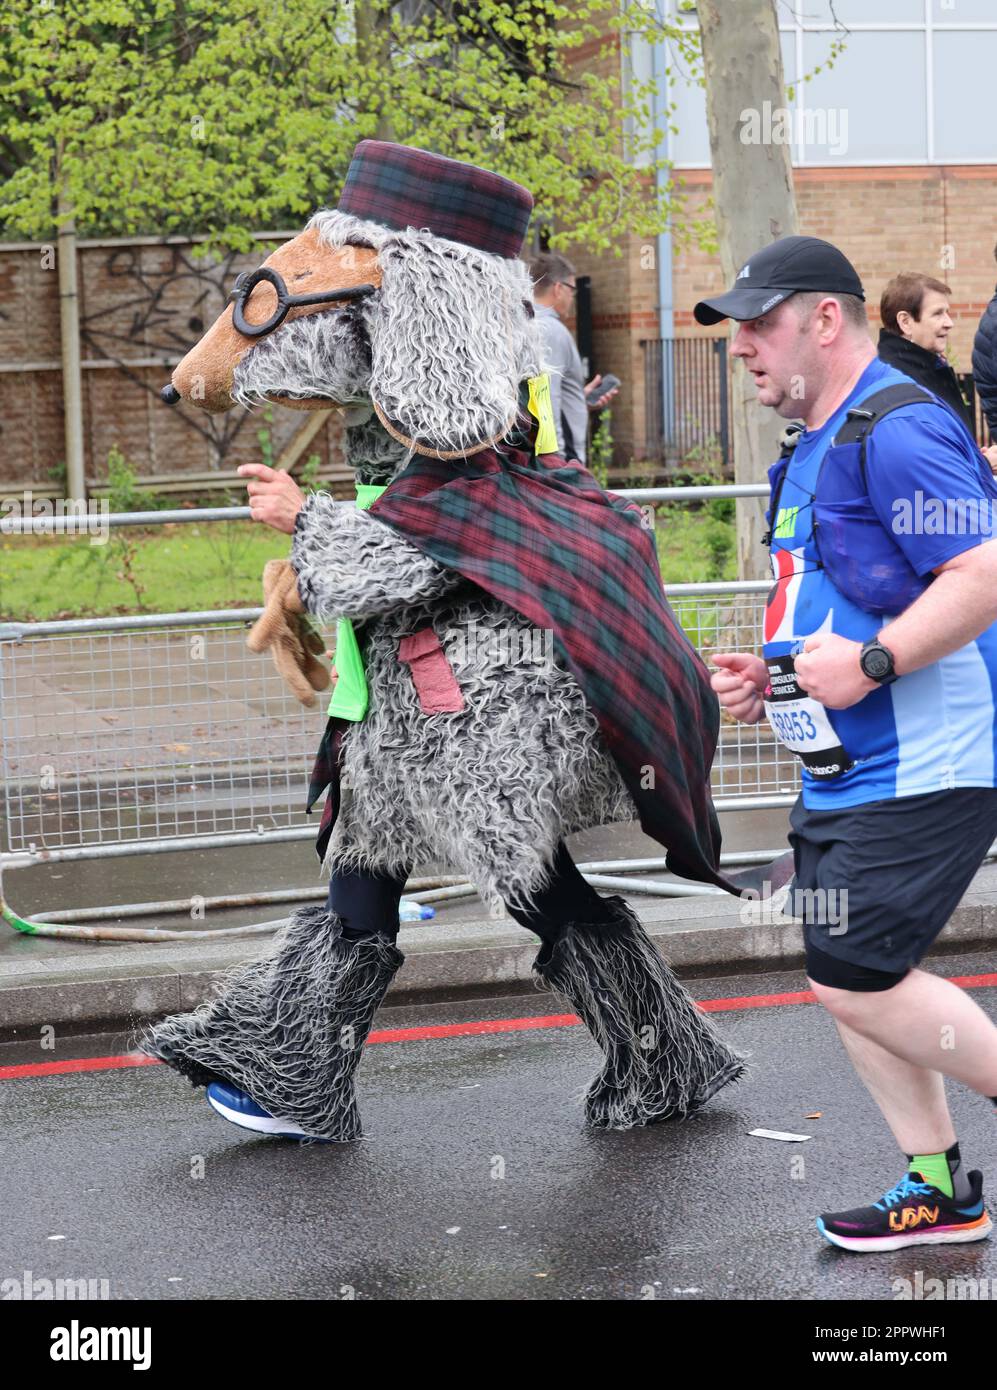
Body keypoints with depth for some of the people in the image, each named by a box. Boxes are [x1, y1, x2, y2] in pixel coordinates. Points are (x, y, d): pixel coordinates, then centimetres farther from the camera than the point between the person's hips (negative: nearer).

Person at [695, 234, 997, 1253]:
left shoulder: (898, 432, -15)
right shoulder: (814, 450, 18)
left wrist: (871, 662, -29)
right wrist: (773, 676, 13)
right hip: (843, 773, 10)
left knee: (855, 980, -12)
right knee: (845, 982, 10)